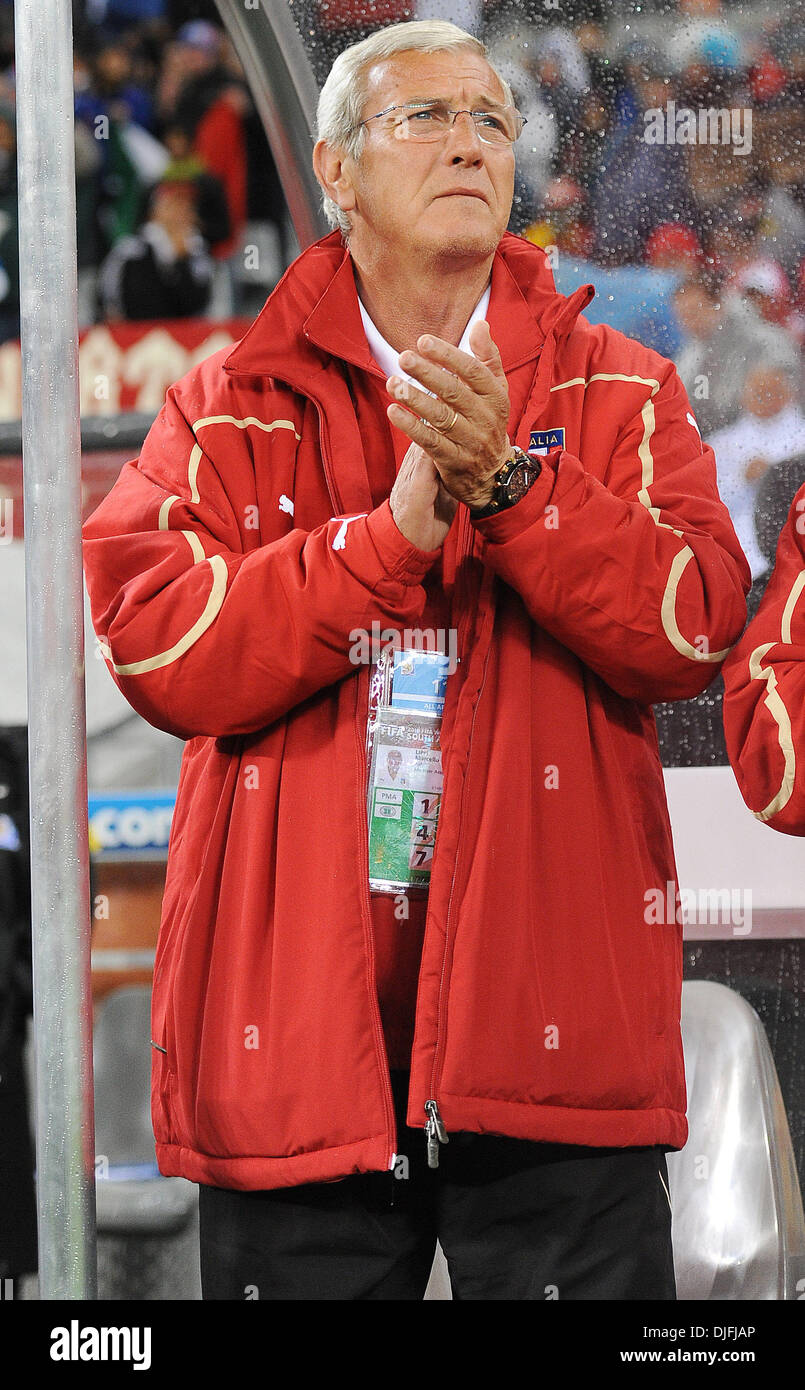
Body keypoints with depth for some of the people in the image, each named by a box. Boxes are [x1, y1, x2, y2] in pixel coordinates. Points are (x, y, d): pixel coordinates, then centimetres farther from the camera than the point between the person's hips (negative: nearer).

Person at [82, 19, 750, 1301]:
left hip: (546, 1016, 0)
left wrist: (508, 480, -18)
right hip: (298, 1007, 0)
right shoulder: (233, 411, 9)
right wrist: (396, 530, -14)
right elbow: (159, 649, -6)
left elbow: (693, 630, -5)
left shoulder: (617, 395, 10)